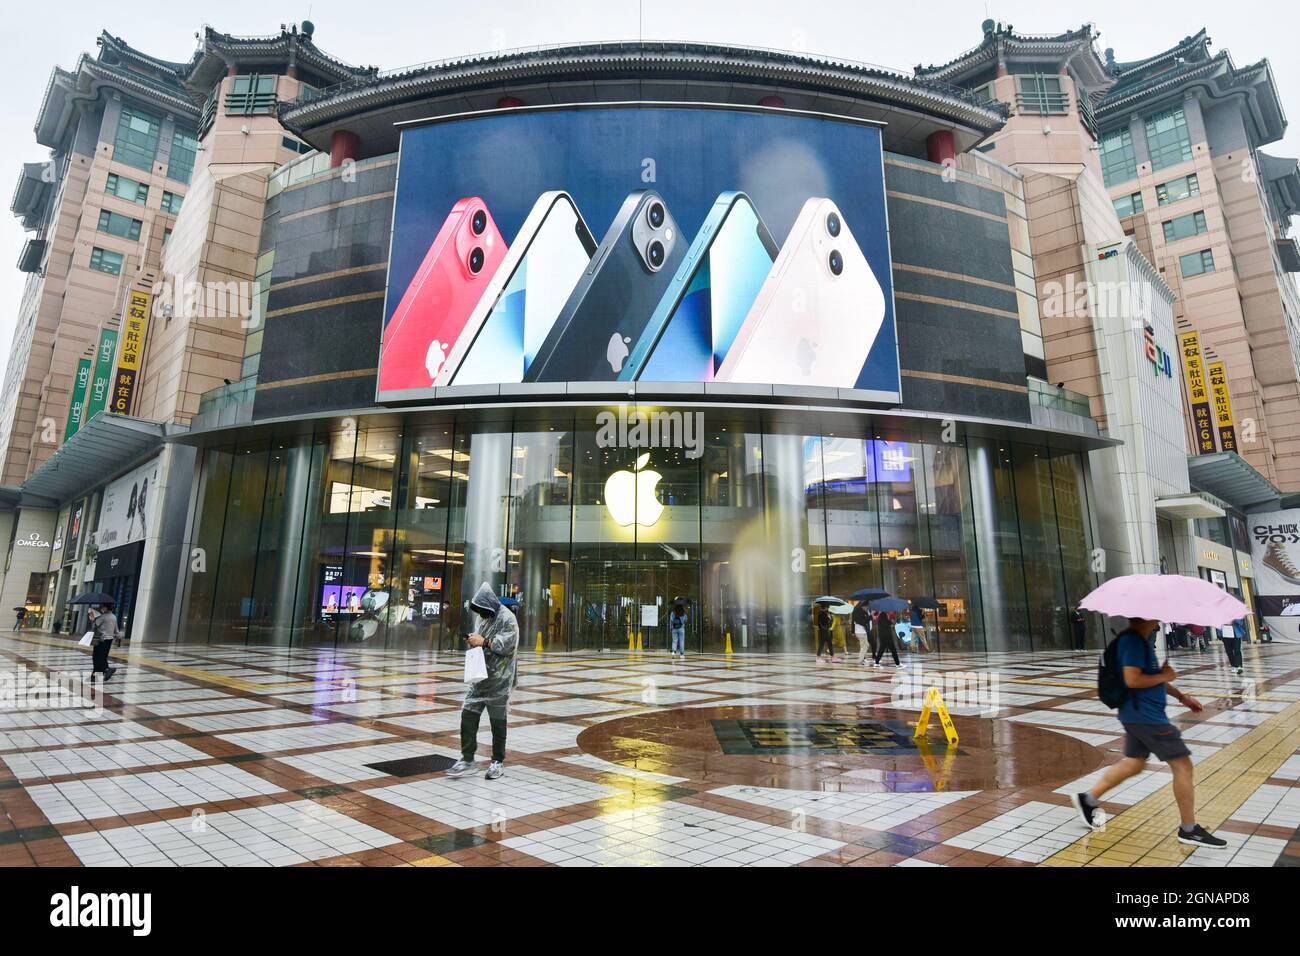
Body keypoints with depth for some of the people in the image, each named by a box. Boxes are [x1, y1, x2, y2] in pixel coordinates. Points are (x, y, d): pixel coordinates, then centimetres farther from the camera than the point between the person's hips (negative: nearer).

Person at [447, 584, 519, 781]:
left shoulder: (507, 619, -13)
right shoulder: (482, 617, 11)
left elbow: (509, 645, -20)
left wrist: (485, 642, -20)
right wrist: (475, 641, 3)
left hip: (499, 680, -7)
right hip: (480, 676, 7)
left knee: (498, 721, 5)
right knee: (468, 714, 3)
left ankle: (498, 762, 19)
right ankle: (467, 759, 14)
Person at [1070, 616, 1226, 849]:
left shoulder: (1144, 639, 12)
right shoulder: (1133, 640, -21)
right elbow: (1132, 680, -27)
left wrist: (1181, 696, 19)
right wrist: (1165, 676, -14)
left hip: (1139, 715, 10)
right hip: (1145, 716, -10)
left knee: (1133, 764, 18)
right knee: (1182, 764, -1)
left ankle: (1088, 799, 25)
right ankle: (1189, 830, 12)